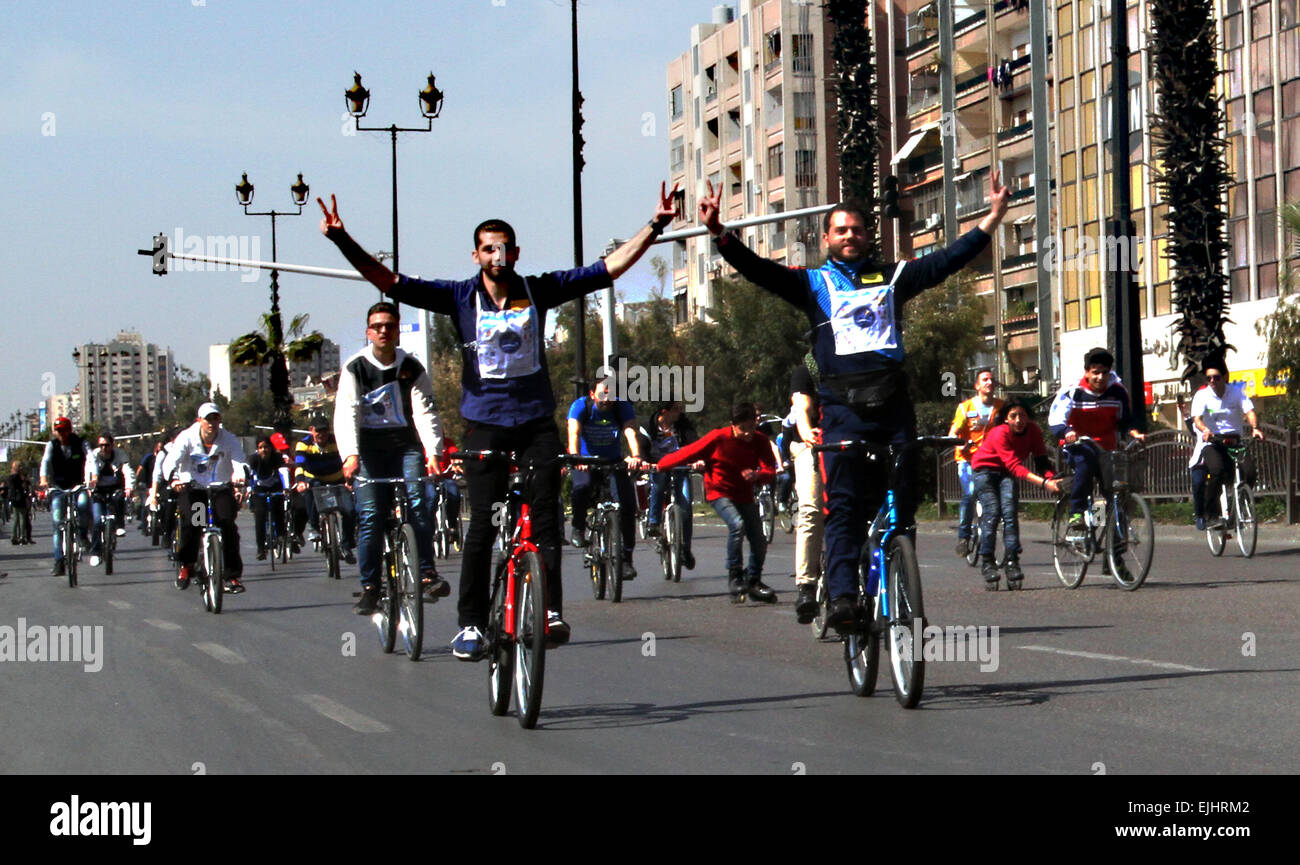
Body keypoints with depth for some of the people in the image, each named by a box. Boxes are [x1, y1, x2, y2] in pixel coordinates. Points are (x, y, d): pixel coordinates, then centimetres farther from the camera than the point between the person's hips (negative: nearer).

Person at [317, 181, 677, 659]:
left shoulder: (539, 291, 2)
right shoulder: (460, 297, -1)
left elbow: (609, 268, 4)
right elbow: (390, 283, -7)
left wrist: (656, 226, -1)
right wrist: (342, 240, -18)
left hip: (537, 420, 1)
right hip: (485, 422, -1)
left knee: (545, 517, -6)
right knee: (483, 525, -3)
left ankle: (551, 611, -4)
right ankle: (470, 624, 2)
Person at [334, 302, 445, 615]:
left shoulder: (412, 368, 2)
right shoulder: (355, 368, -2)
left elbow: (425, 412, -8)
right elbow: (346, 413, -12)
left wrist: (433, 452, -24)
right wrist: (350, 454, -29)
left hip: (405, 445, 1)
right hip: (369, 448, -1)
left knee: (416, 503, -18)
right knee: (369, 515, -9)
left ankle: (428, 574, -15)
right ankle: (369, 588, -4)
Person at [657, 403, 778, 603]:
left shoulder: (760, 442, -9)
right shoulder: (719, 438, -19)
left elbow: (770, 471, -15)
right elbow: (689, 453, -11)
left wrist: (757, 475, -39)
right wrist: (658, 465, -6)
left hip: (744, 496, 4)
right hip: (720, 493, -4)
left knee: (759, 540, -3)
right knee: (737, 524, -30)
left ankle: (753, 581, 21)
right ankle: (734, 577, -20)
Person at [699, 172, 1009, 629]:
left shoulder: (891, 278, 19)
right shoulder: (814, 283, 13)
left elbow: (948, 260, 17)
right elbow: (758, 269, 1)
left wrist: (994, 215, 13)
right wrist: (718, 232, -13)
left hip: (892, 401, 2)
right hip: (843, 406, -2)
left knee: (901, 502, 1)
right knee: (844, 505, -10)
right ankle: (843, 596, -17)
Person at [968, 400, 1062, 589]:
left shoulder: (1033, 430, -16)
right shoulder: (1000, 433, -31)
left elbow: (1041, 460, -18)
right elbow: (1014, 466, -37)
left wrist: (1051, 479, -39)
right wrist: (1043, 483, -46)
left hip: (1006, 473, 4)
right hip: (985, 469, -4)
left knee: (1010, 514, -13)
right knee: (991, 515, -14)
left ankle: (1012, 563, -15)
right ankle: (987, 564, -8)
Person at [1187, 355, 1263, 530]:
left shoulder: (1236, 392, 3)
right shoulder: (1202, 396, -2)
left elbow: (1249, 411, -12)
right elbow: (1197, 418, -17)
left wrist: (1255, 427, -33)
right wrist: (1205, 430, -40)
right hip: (1210, 443, -2)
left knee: (1249, 469, -23)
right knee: (1217, 469, -32)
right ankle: (1211, 514, -19)